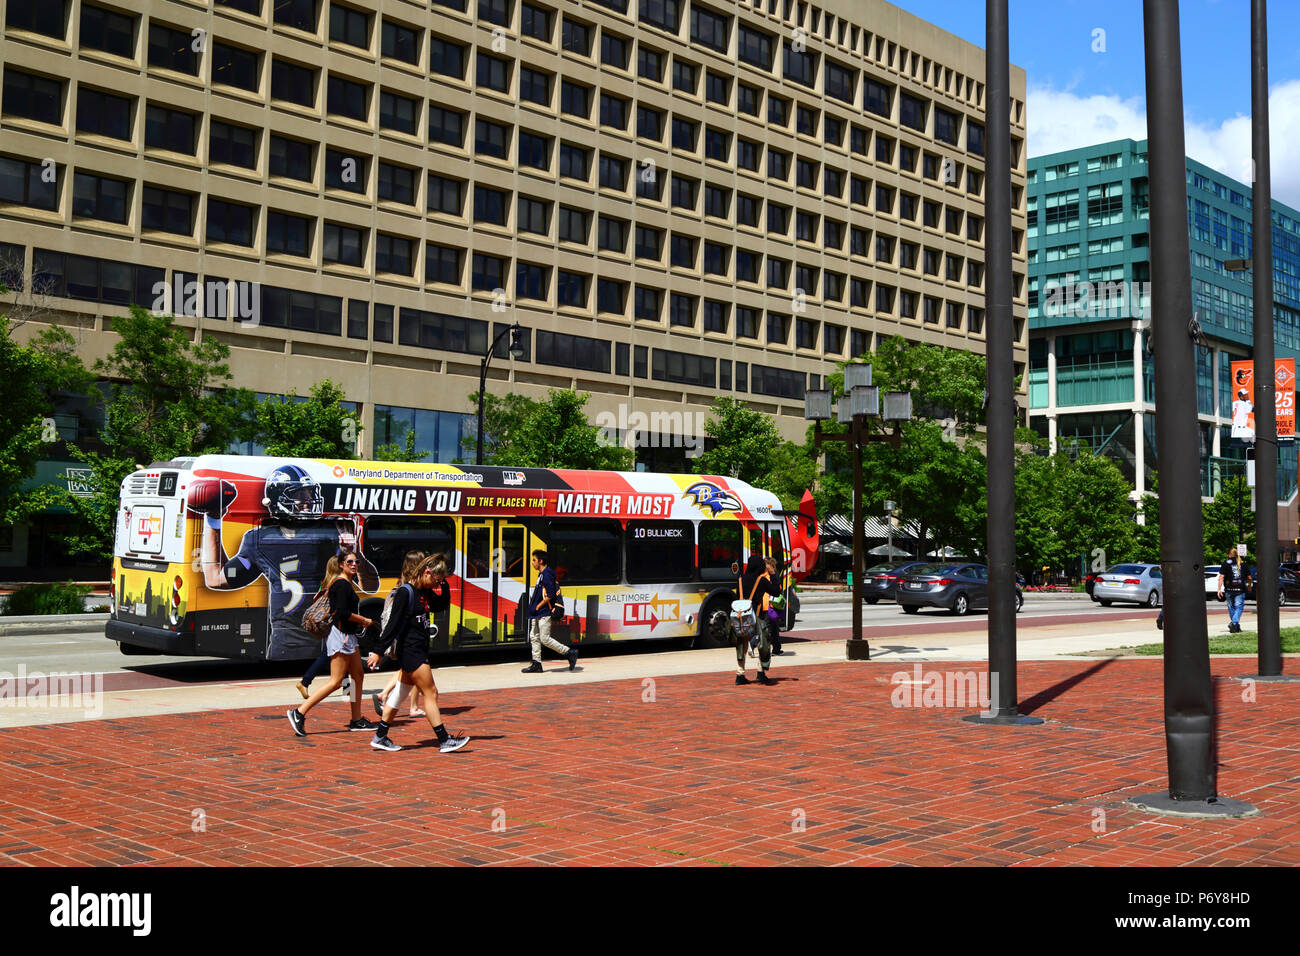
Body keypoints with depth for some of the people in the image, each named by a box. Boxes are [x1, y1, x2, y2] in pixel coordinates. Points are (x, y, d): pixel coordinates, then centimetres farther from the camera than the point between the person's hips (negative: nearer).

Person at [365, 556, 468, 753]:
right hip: (410, 650, -9)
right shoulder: (405, 592, -16)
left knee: (401, 692, 13)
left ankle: (380, 737, 19)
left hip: (419, 650, 9)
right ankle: (444, 740, -1)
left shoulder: (425, 592, 9)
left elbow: (442, 606, 24)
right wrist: (379, 651, -19)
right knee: (430, 693, -6)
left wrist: (443, 585, 8)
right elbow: (393, 623, -18)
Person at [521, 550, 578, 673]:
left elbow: (550, 595, -22)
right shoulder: (541, 574, 16)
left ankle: (570, 653, -2)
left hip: (544, 613, -10)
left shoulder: (546, 575, -16)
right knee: (534, 637, 9)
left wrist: (538, 607, -16)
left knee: (545, 638, -9)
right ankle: (536, 664, 12)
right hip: (537, 614, 10)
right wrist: (533, 607, 15)